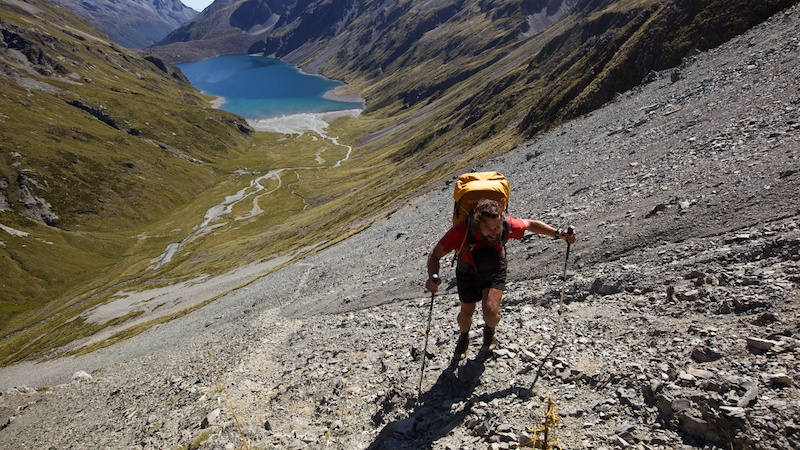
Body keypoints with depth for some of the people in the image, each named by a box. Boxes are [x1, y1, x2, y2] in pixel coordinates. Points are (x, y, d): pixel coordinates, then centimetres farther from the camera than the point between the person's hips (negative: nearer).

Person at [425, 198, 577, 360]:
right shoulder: (461, 231, -40)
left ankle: (489, 332, 25)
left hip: (495, 270, 0)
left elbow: (531, 224, -11)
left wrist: (558, 233, -18)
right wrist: (433, 277, -46)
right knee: (466, 312, 12)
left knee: (490, 311, -15)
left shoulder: (507, 225, -34)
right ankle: (463, 338, 49)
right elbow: (435, 254, -29)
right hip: (468, 272, 0)